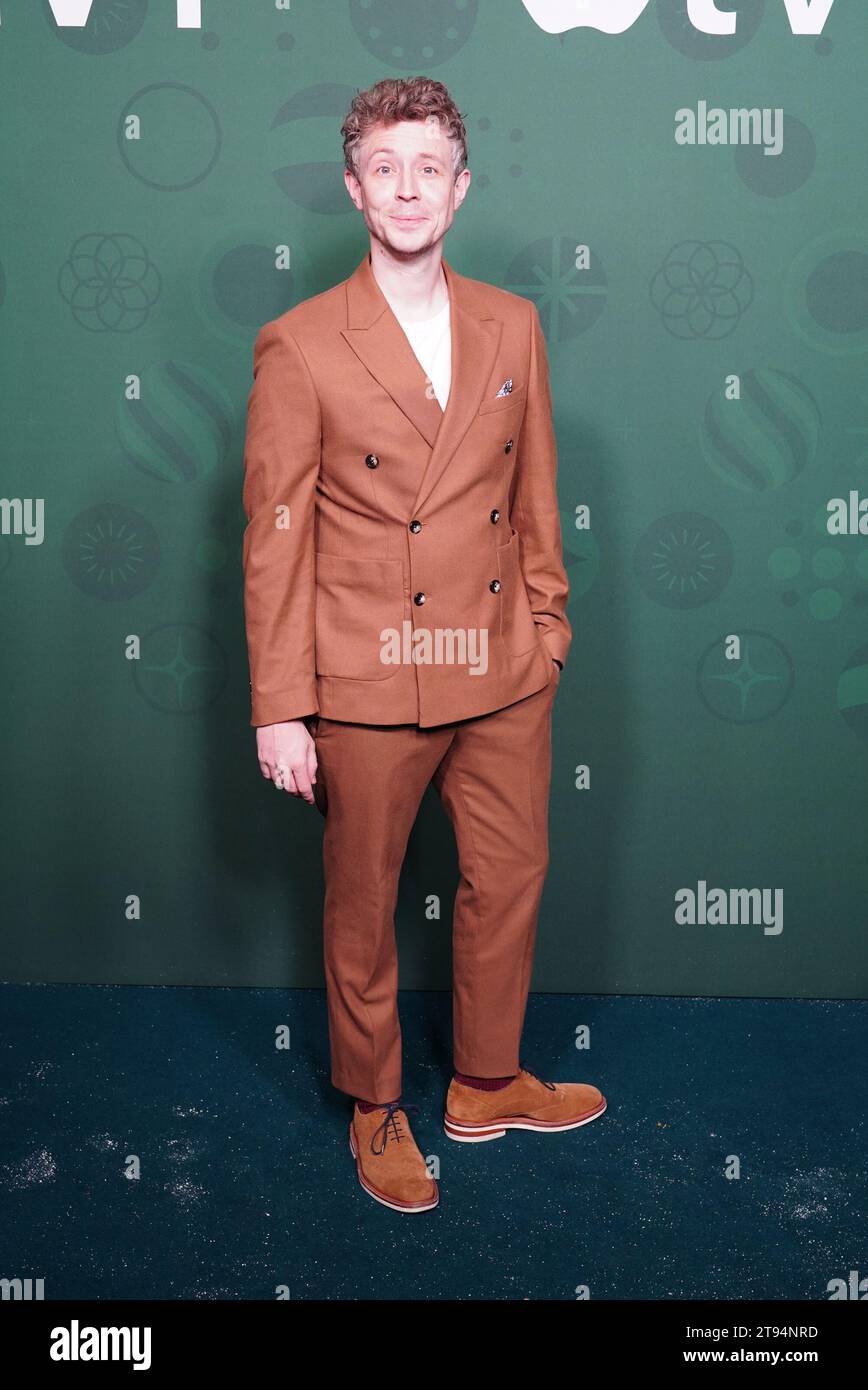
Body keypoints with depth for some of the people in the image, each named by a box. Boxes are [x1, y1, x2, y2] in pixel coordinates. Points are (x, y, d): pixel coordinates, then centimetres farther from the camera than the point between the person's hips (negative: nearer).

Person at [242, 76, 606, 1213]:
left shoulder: (514, 327, 5)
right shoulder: (300, 346, -8)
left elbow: (535, 497, 12)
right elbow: (276, 539, -8)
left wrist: (547, 626, 11)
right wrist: (280, 710, -10)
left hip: (505, 673, 5)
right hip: (370, 685, -4)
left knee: (511, 879, 17)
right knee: (362, 907, 11)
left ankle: (488, 1084, 41)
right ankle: (376, 1107, 36)